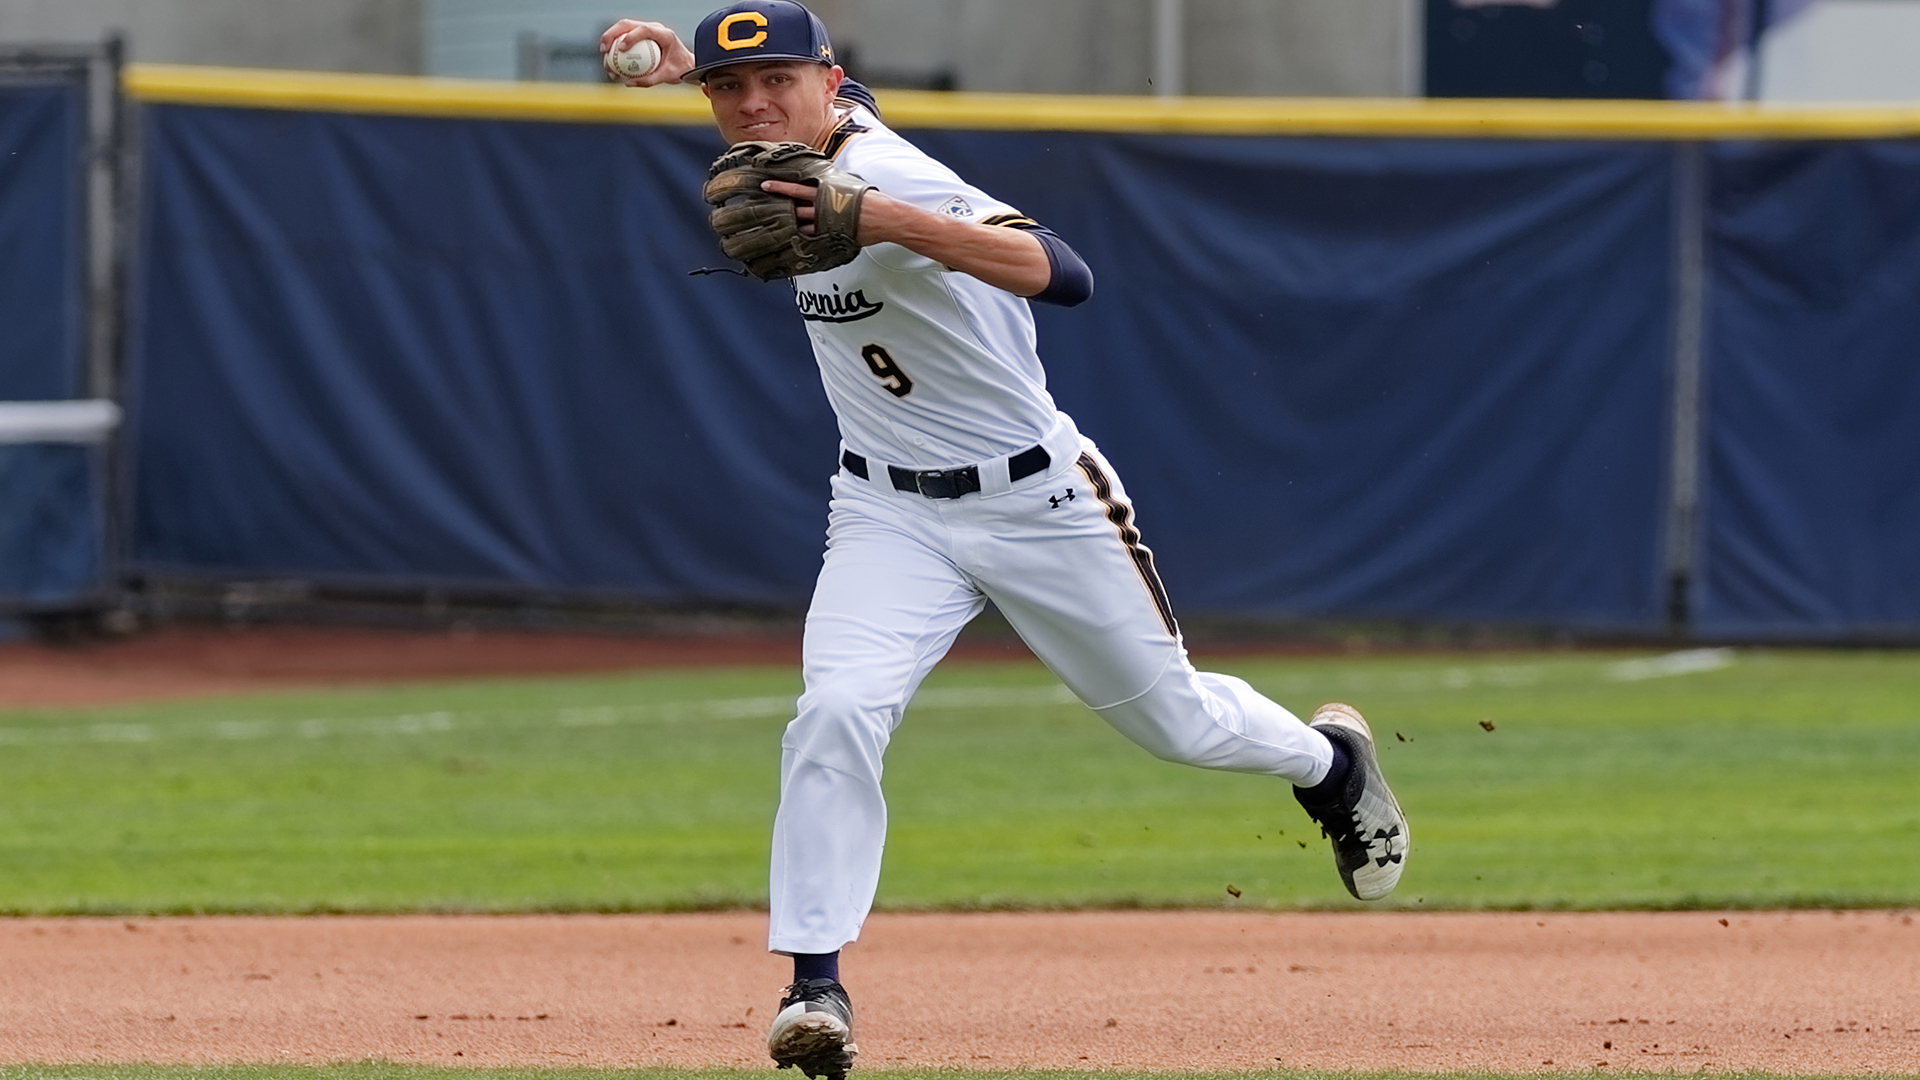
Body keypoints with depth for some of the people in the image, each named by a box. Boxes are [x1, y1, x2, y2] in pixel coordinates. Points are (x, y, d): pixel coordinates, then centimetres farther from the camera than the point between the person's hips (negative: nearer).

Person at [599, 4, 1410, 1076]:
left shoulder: (898, 178, -28)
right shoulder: (835, 129, -3)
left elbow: (1066, 275, -43)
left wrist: (891, 223, -55)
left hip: (1038, 501, -5)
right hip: (891, 515, 6)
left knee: (1174, 719, 13)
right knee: (838, 711, -20)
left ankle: (1330, 757, 45)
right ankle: (815, 985, -18)